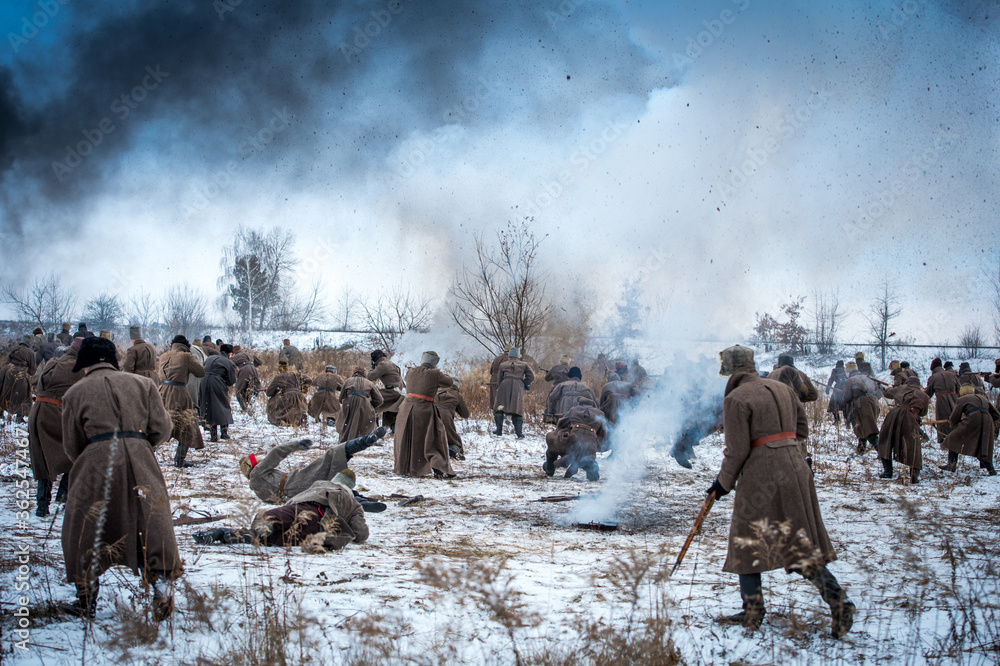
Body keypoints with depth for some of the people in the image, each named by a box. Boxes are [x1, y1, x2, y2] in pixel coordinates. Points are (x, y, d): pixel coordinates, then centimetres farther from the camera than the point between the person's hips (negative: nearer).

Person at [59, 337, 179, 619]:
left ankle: (86, 600, 15)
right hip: (140, 460, 1)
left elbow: (72, 446, 12)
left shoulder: (76, 392, 11)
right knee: (152, 527, 5)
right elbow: (161, 429, 10)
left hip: (96, 461, -1)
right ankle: (162, 585, -10)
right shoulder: (141, 384, 14)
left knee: (86, 532, 12)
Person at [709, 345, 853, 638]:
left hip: (760, 477, -6)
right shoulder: (782, 389, 13)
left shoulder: (736, 399, -9)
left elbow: (738, 450, -11)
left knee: (748, 542, 8)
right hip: (795, 468, 7)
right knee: (801, 542, 9)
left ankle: (752, 613, 11)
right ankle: (838, 600, -2)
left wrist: (723, 483, 1)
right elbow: (802, 429, 16)